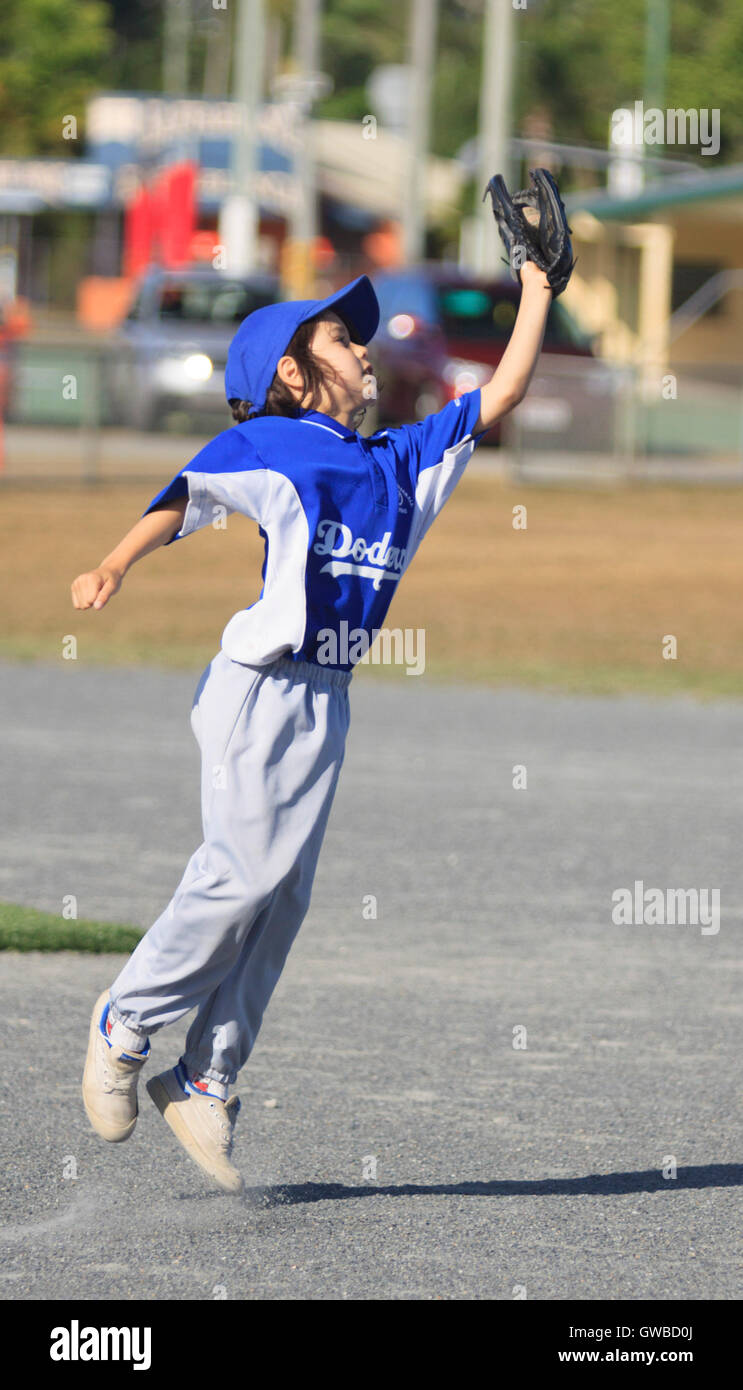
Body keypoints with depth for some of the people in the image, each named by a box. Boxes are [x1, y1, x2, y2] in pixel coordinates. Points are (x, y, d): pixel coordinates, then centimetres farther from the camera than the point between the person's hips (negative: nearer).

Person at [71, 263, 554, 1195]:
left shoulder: (403, 459, 15)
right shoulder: (266, 445, -3)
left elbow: (500, 396, 18)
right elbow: (182, 503, -15)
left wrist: (536, 296, 16)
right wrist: (114, 567, -32)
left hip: (326, 698, 6)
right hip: (258, 686, -6)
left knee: (285, 889, 3)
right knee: (246, 871, -14)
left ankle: (206, 1084, 9)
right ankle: (125, 1023, 4)